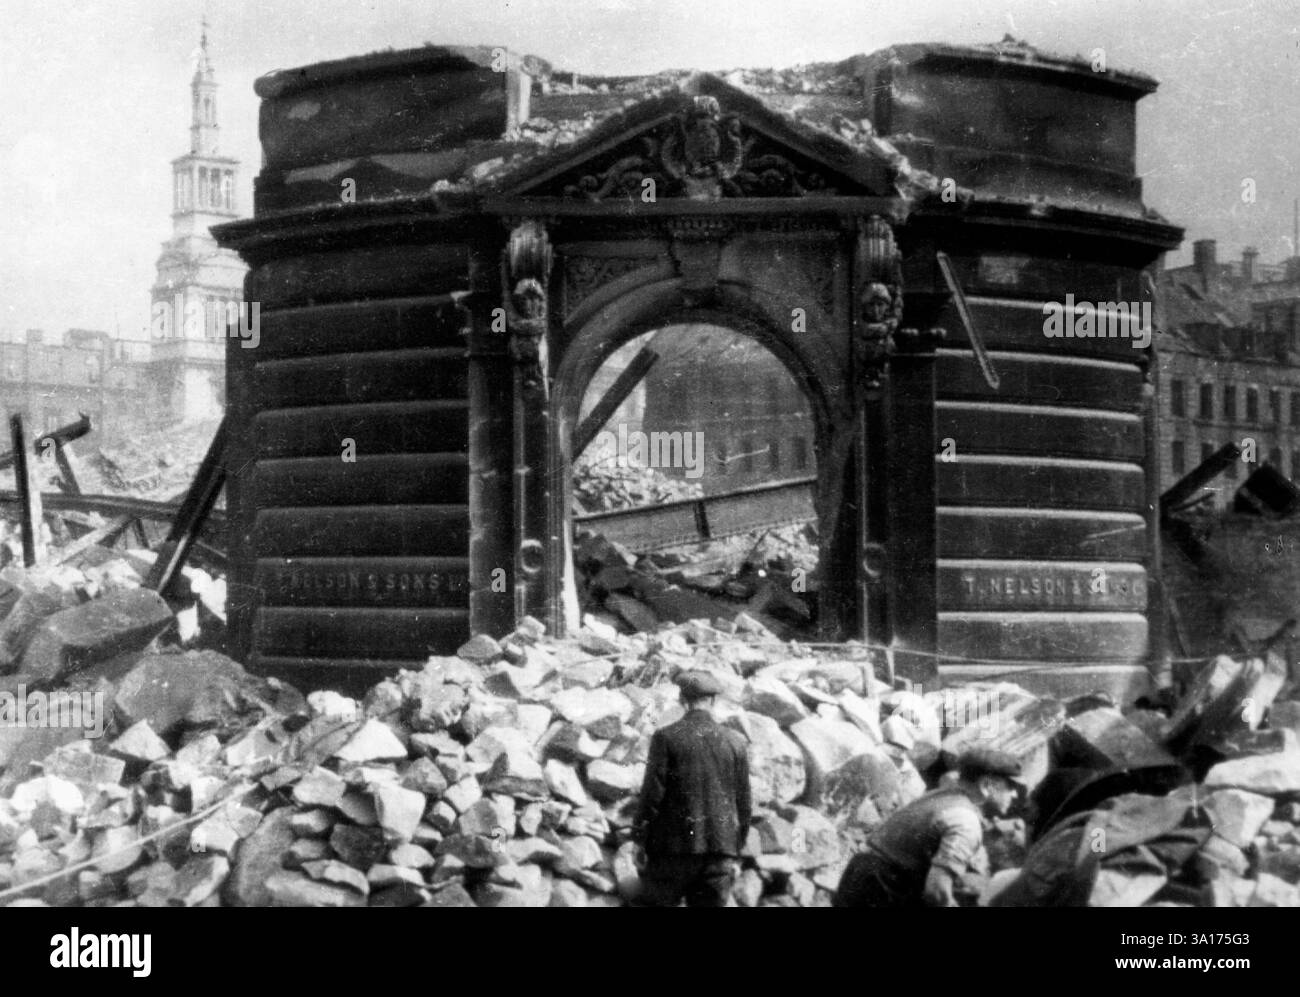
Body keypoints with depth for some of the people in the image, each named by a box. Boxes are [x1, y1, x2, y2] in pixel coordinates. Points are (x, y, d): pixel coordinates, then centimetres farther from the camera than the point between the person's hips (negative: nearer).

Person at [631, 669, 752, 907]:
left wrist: (640, 842, 3)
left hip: (674, 845, -3)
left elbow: (652, 793, -7)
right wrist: (735, 851, 18)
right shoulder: (736, 743, 5)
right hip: (721, 848, 3)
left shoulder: (666, 737, -5)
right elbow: (743, 804, 9)